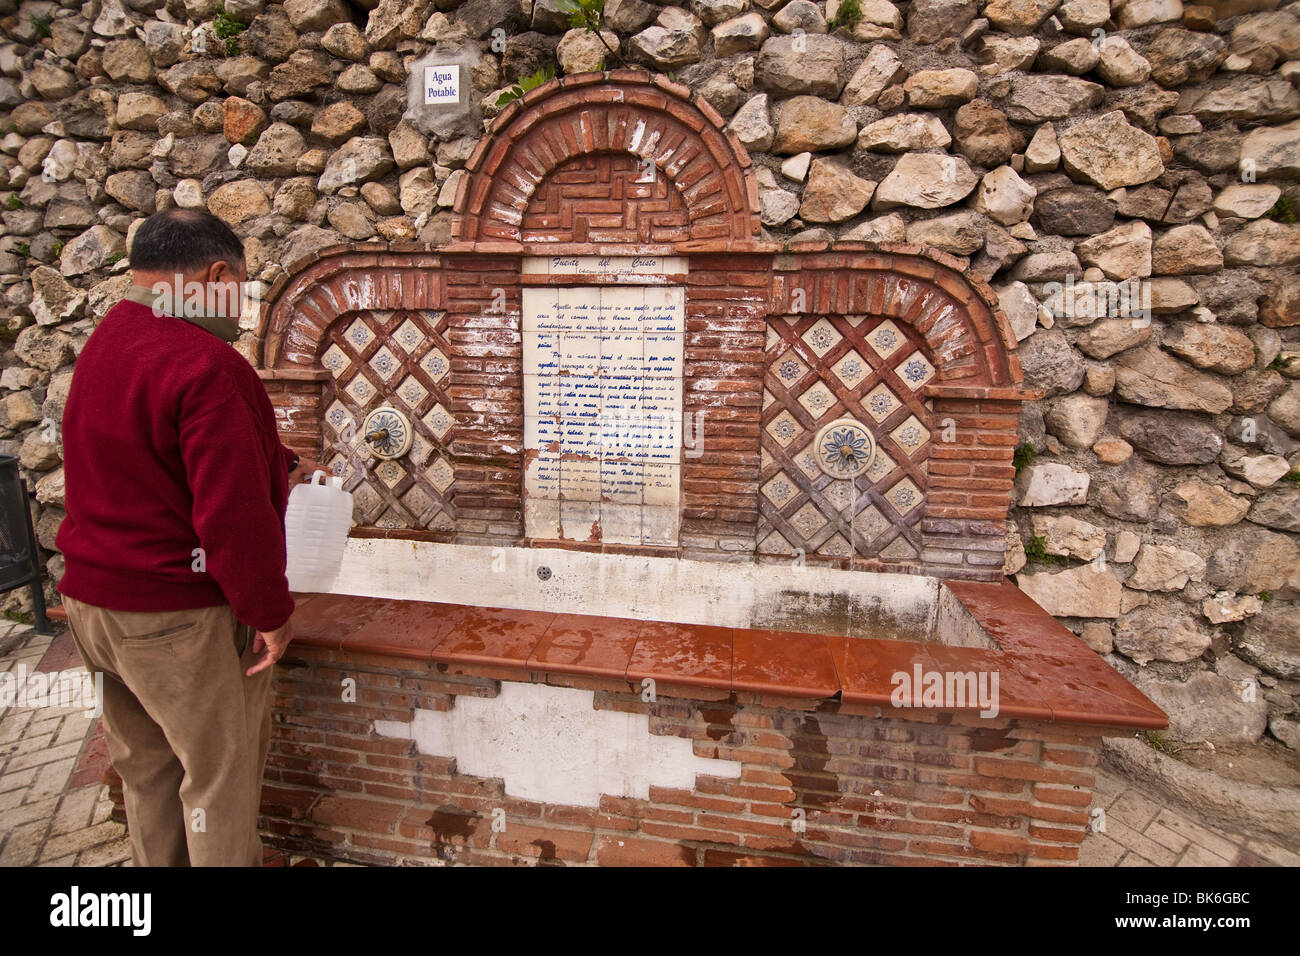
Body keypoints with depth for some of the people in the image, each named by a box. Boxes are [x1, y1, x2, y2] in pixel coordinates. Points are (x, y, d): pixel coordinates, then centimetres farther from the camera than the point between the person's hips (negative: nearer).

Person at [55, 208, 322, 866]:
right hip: (181, 619, -9)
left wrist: (282, 465, 24)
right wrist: (271, 613, -15)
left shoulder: (105, 343, 6)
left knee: (146, 769, 23)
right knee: (221, 777, 9)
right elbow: (234, 515, -27)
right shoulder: (205, 366, -24)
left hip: (92, 600, 9)